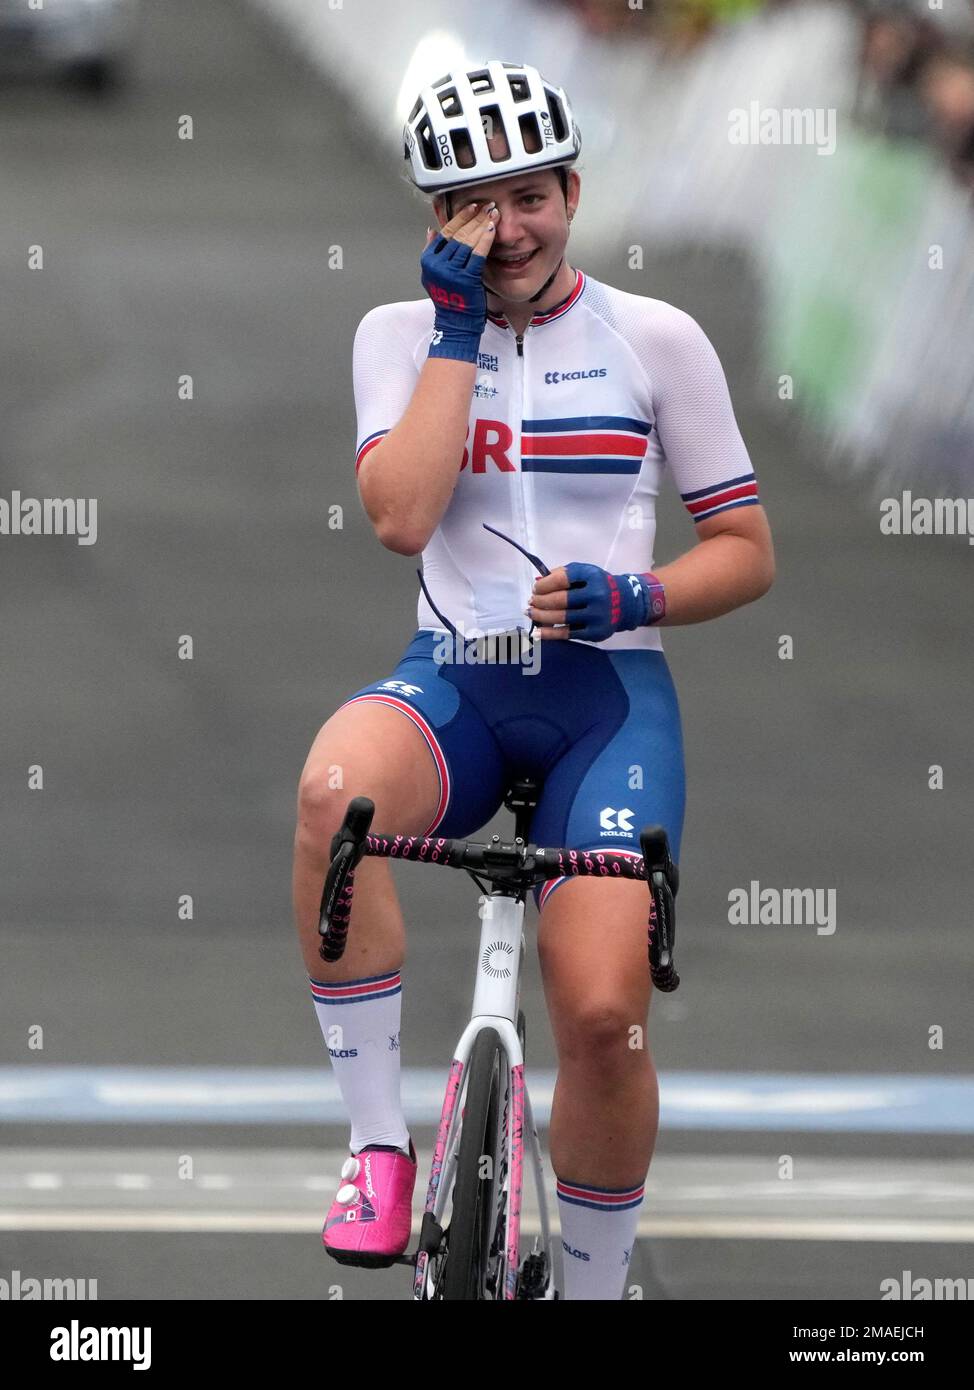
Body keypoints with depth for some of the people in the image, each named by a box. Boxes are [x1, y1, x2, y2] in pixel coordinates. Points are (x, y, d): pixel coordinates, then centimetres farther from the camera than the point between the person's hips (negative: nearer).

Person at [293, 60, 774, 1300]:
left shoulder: (655, 340, 3)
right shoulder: (403, 334, 6)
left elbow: (746, 550, 6)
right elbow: (400, 517, -12)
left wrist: (628, 600, -12)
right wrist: (461, 329, -10)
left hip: (608, 693, -1)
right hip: (454, 684, 1)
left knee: (603, 1012, -18)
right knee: (336, 788, -36)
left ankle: (591, 1290, 6)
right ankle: (378, 1149, -25)